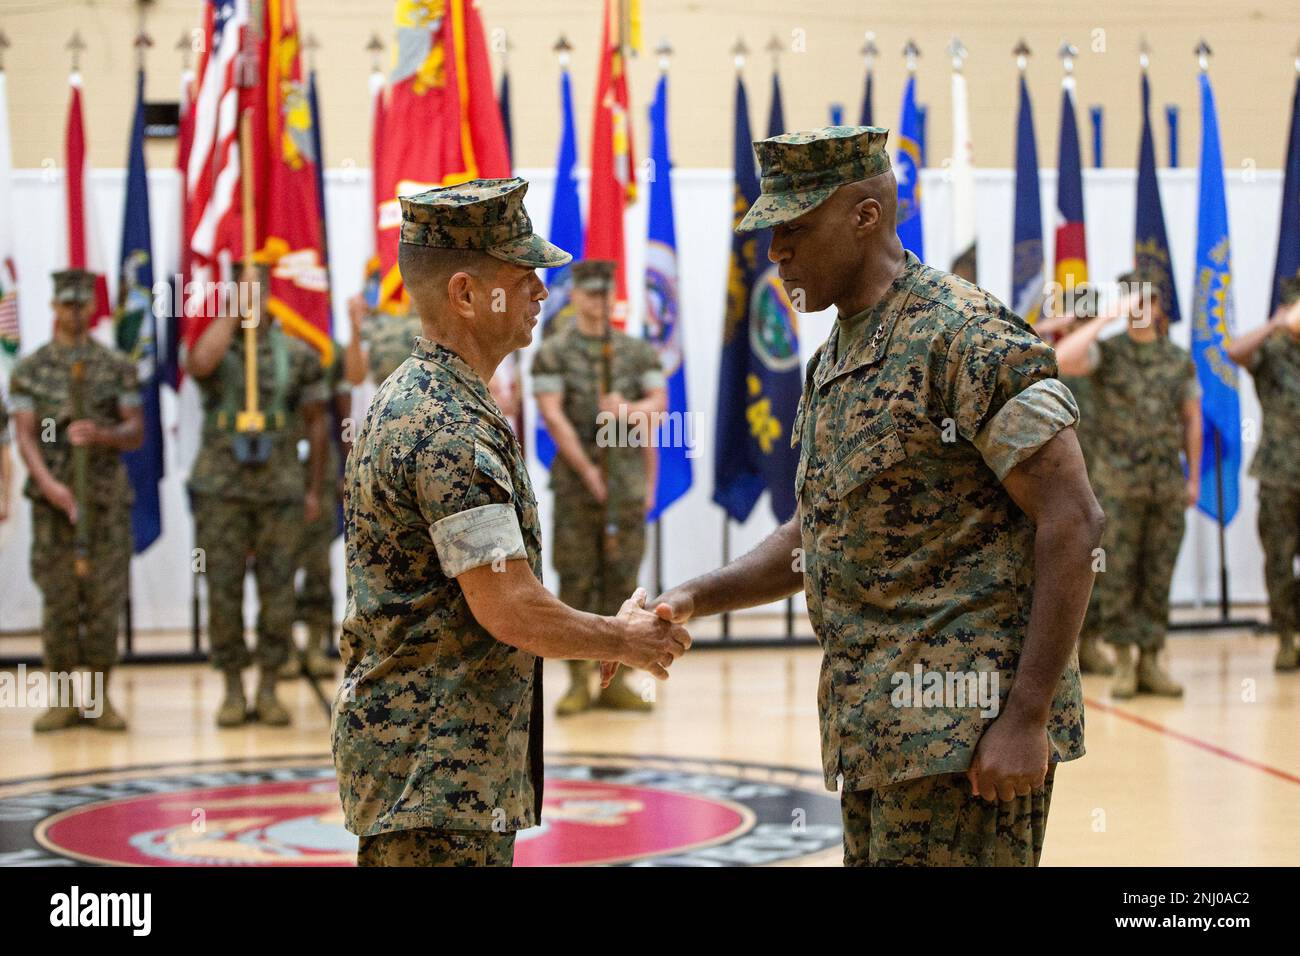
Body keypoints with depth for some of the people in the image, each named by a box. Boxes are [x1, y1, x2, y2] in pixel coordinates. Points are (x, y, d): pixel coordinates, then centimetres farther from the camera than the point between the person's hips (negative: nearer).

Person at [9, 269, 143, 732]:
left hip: (108, 498, 0)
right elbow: (25, 435, -2)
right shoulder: (29, 370, 5)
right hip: (53, 500, 0)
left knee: (105, 599, 1)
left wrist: (100, 434, -18)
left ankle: (99, 698, 10)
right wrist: (49, 485, -17)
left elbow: (136, 432, 2)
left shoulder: (117, 367, 5)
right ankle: (62, 700, 11)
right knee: (58, 601, 2)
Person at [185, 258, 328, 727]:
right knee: (223, 592, 3)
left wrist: (314, 489, 7)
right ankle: (233, 690, 13)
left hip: (280, 489, 0)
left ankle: (268, 688, 13)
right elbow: (200, 362, -23)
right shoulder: (216, 348, 3)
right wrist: (234, 310, -15)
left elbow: (316, 422, 9)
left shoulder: (298, 354, 6)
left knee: (278, 592, 2)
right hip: (221, 489, 0)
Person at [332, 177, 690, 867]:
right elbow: (510, 608, -23)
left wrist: (602, 635, 16)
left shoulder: (404, 400, 14)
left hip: (395, 746, 11)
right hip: (438, 771, -11)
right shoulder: (451, 428, -19)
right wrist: (625, 641, -6)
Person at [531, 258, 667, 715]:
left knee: (621, 579, 4)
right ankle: (578, 682, 5)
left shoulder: (636, 351, 12)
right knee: (575, 581, -1)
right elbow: (552, 416, -7)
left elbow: (659, 404, 4)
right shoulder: (553, 353, 1)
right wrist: (587, 471, -13)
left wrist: (628, 409, -18)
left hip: (628, 480, 3)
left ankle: (615, 680, 10)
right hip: (575, 480, -3)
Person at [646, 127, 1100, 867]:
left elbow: (1072, 522, -16)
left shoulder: (967, 336, -13)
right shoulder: (833, 363, 15)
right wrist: (696, 599, 8)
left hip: (961, 731, -9)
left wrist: (1028, 719, -19)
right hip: (872, 734, 9)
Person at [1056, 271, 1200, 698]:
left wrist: (1194, 477, 11)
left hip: (1168, 484, 3)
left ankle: (1150, 662, 12)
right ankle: (1123, 662, 5)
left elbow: (1191, 420, 15)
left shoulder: (1179, 359, 11)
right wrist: (1108, 317, -19)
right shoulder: (1107, 352, 0)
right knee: (1117, 575, -2)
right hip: (1119, 482, -3)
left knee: (1158, 577, 5)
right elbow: (1063, 358, -22)